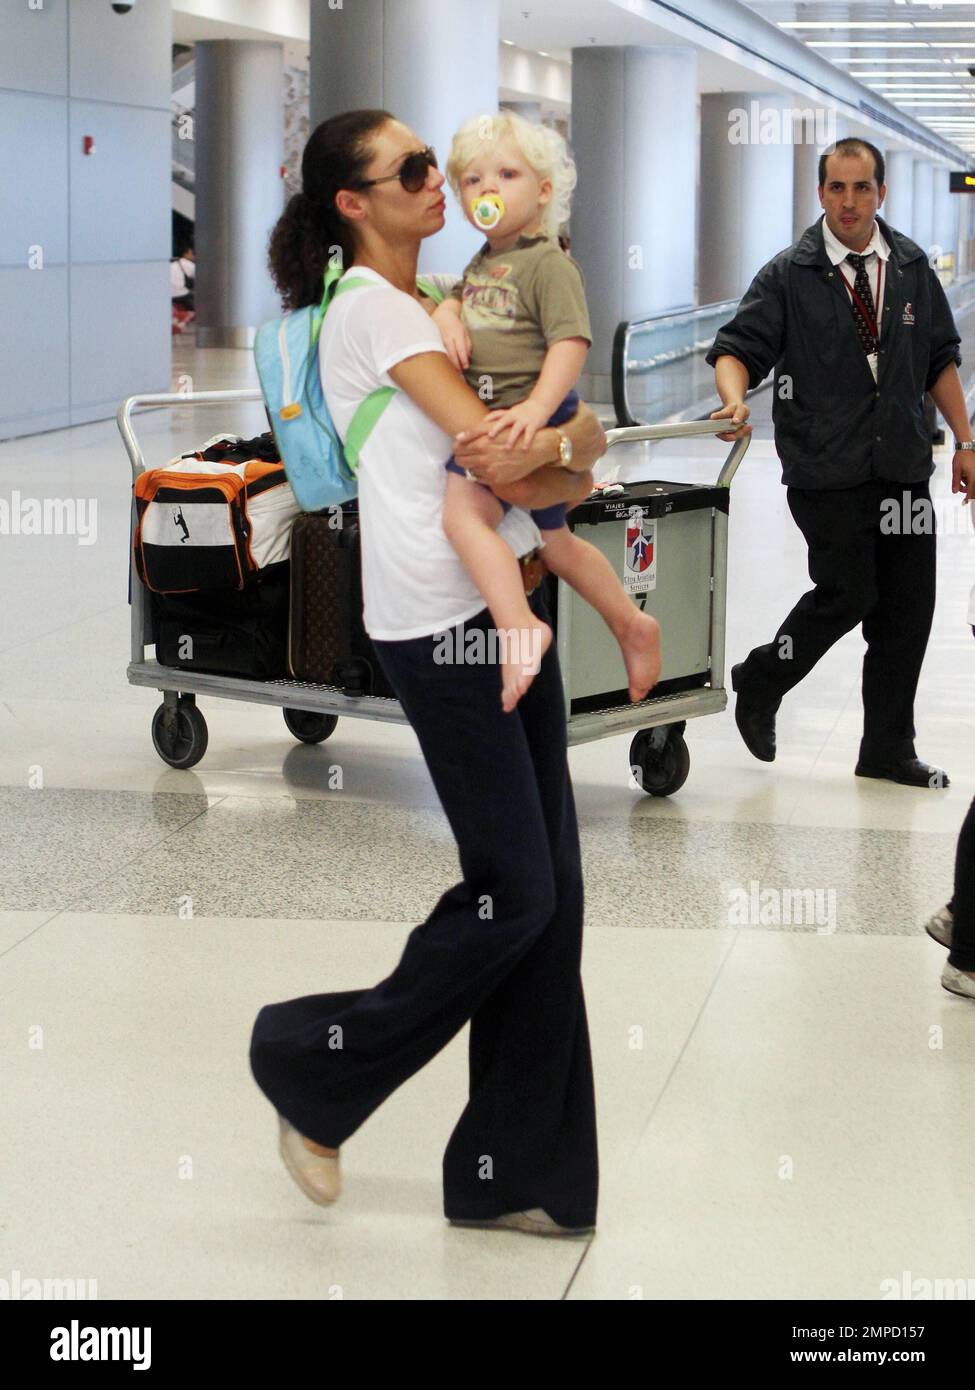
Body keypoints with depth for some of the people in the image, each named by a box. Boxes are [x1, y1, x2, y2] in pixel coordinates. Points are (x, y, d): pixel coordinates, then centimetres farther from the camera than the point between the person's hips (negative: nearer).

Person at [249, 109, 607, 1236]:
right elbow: (500, 449, -16)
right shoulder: (369, 308, -6)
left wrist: (543, 457, -7)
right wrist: (572, 437, 3)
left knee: (549, 889, 6)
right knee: (513, 891, -7)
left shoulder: (430, 307, 21)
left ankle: (517, 1172, 15)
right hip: (439, 621, -9)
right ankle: (315, 1070, 12)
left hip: (506, 601, 9)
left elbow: (576, 458, 15)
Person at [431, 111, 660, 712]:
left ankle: (521, 629, -33)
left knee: (464, 511, -29)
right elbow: (453, 300, 24)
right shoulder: (482, 263, 16)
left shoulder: (548, 263, -11)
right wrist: (449, 317, -2)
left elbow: (572, 340, -20)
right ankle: (631, 623, 36)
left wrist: (537, 406, -33)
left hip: (528, 419, -10)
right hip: (489, 419, 10)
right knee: (554, 540, 22)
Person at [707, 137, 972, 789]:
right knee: (848, 593, -10)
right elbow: (739, 347, -5)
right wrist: (735, 399, -26)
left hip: (903, 467, 5)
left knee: (908, 604, 4)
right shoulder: (789, 275, -1)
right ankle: (760, 683, 18)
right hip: (826, 471, -4)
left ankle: (888, 749, 15)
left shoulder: (911, 266, 10)